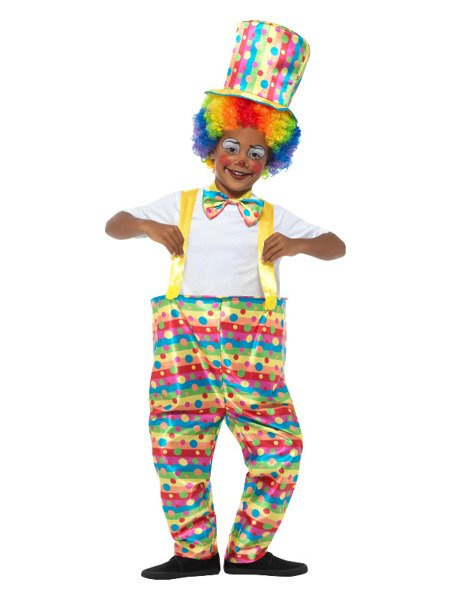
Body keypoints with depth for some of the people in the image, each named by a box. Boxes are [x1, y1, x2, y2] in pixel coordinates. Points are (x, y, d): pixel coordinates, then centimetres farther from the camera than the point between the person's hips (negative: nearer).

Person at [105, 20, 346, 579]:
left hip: (252, 340, 1)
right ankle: (193, 551, 13)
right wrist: (149, 227, -1)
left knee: (279, 445, -7)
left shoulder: (274, 217, 17)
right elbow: (114, 224, 19)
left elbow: (335, 246, 19)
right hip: (183, 333, 0)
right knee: (179, 444, -2)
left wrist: (297, 244, 0)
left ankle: (248, 550, 9)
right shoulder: (180, 204, 16)